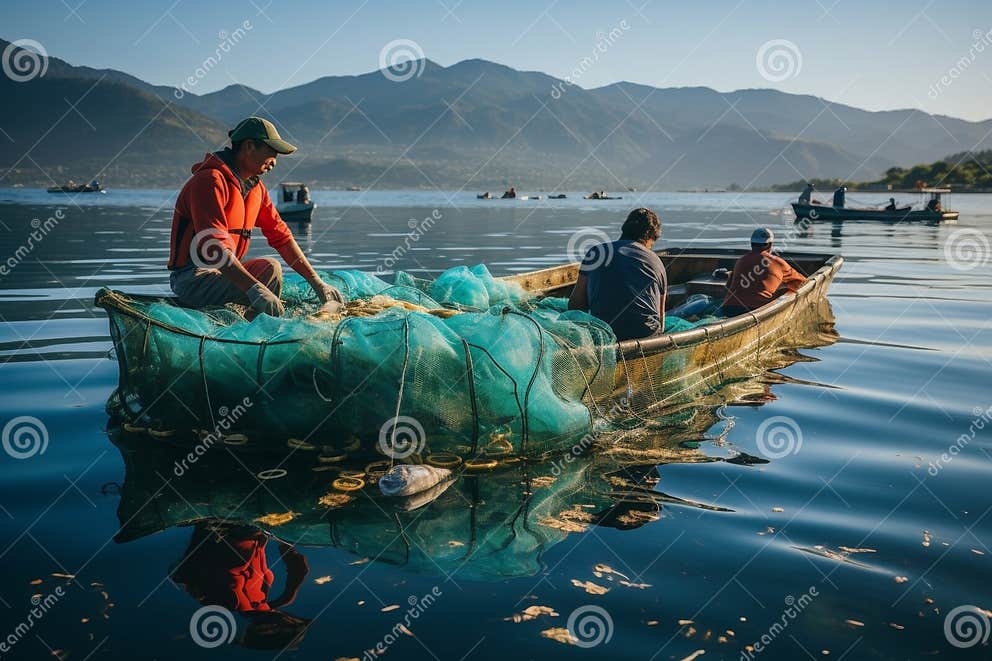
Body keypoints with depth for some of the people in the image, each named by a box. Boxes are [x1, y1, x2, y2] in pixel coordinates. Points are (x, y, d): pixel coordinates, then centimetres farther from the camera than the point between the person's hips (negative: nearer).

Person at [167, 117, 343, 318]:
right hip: (192, 277, -9)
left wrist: (317, 283, 2)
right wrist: (255, 288, -37)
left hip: (224, 271, 9)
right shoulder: (210, 180, -17)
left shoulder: (255, 187, 11)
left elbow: (281, 235, 10)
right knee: (270, 271, -26)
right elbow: (213, 245, -28)